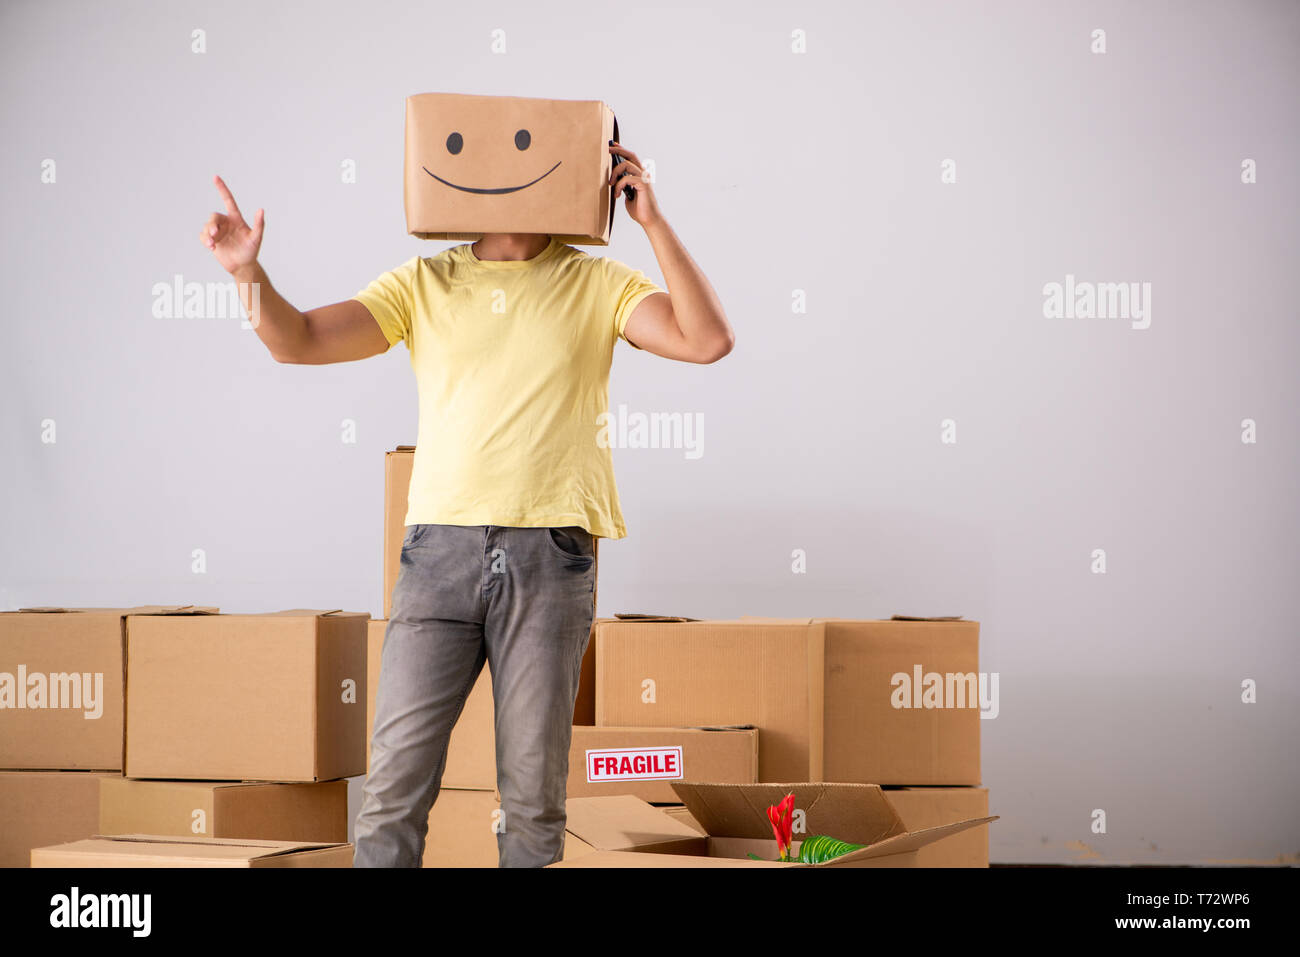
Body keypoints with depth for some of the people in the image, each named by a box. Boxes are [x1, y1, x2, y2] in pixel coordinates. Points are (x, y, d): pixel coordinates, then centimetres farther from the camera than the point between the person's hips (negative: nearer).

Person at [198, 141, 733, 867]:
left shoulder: (594, 285, 7)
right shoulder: (423, 285, 11)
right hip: (441, 546, 1)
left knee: (534, 780, 3)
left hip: (551, 556, -1)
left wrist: (655, 224, -10)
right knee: (398, 772, -2)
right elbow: (298, 341, 4)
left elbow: (708, 340, -6)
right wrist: (249, 271, -15)